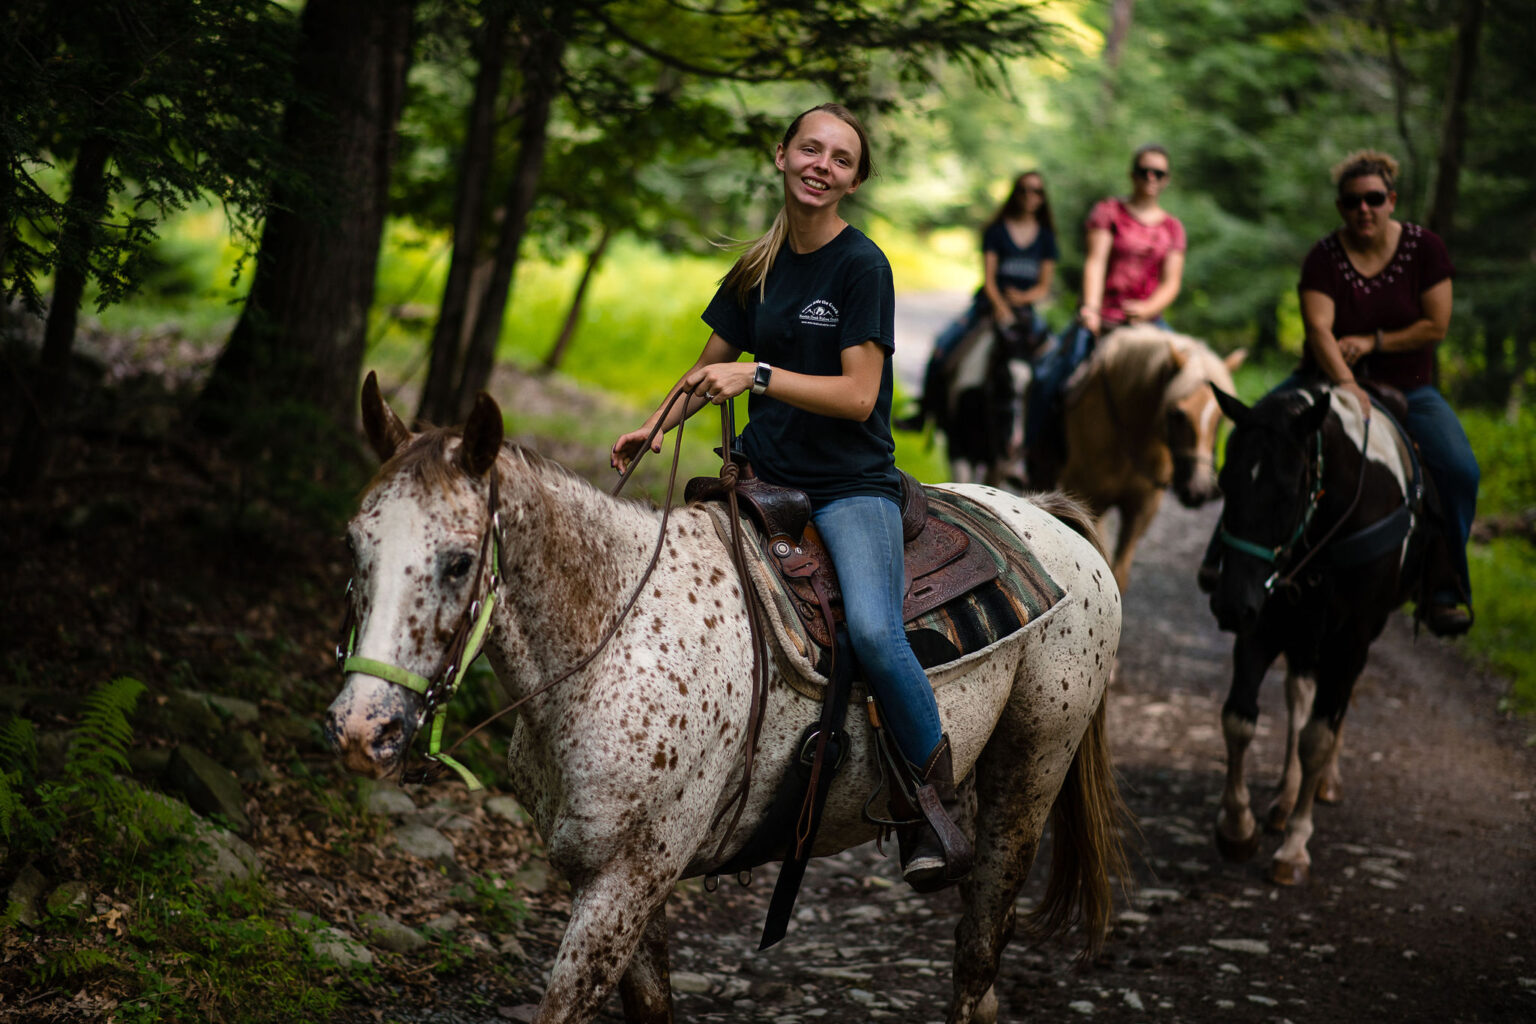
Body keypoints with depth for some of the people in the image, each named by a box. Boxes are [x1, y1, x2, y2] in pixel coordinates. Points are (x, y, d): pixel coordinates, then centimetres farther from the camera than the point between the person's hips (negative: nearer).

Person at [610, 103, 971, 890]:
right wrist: (656, 426, 7)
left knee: (873, 630, -29)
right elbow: (712, 365, 23)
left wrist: (757, 375, -22)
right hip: (763, 477, 6)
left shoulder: (861, 265, -7)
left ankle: (937, 803, -10)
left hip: (852, 485, -6)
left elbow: (857, 396, -14)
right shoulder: (758, 268, 11)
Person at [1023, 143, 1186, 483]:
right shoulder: (1108, 211, 6)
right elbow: (1095, 262, -6)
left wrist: (1147, 309, -17)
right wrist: (1091, 309, -21)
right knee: (1046, 379, -22)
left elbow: (1171, 283, 4)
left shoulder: (1172, 228, 13)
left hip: (1148, 319, 3)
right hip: (1103, 316, -2)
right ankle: (1039, 457, -6)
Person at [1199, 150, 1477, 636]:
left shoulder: (1425, 247, -5)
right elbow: (1319, 330, -23)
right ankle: (1228, 551, -6)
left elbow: (1436, 326, -7)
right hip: (1327, 378, 0)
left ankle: (1444, 589, -10)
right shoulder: (1323, 258, -10)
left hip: (1407, 389, 0)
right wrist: (1346, 384, -40)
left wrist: (1372, 342, -17)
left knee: (1460, 471, -24)